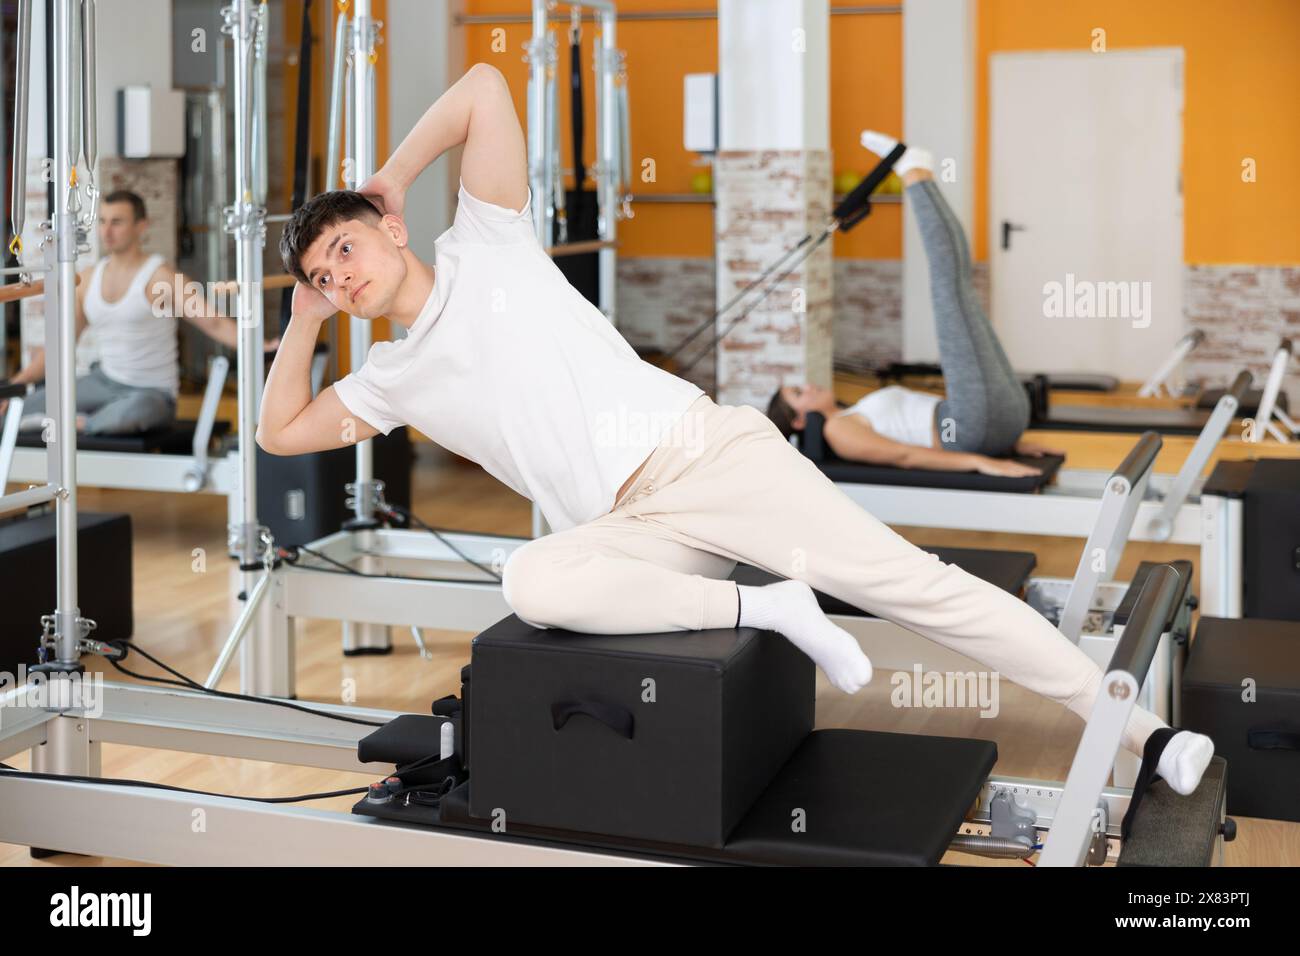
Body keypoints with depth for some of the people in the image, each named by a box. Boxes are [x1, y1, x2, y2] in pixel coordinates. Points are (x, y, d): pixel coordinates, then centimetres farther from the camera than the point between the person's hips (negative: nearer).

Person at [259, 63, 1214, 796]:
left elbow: (485, 85, 2)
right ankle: (770, 608, -19)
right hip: (627, 529, 4)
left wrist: (390, 180, 11)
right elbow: (282, 431, 25)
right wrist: (305, 317, 19)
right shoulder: (394, 378, 20)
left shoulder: (484, 246, 9)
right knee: (532, 583, -31)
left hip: (702, 450, -3)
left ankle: (1138, 725, -7)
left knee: (907, 579, -12)